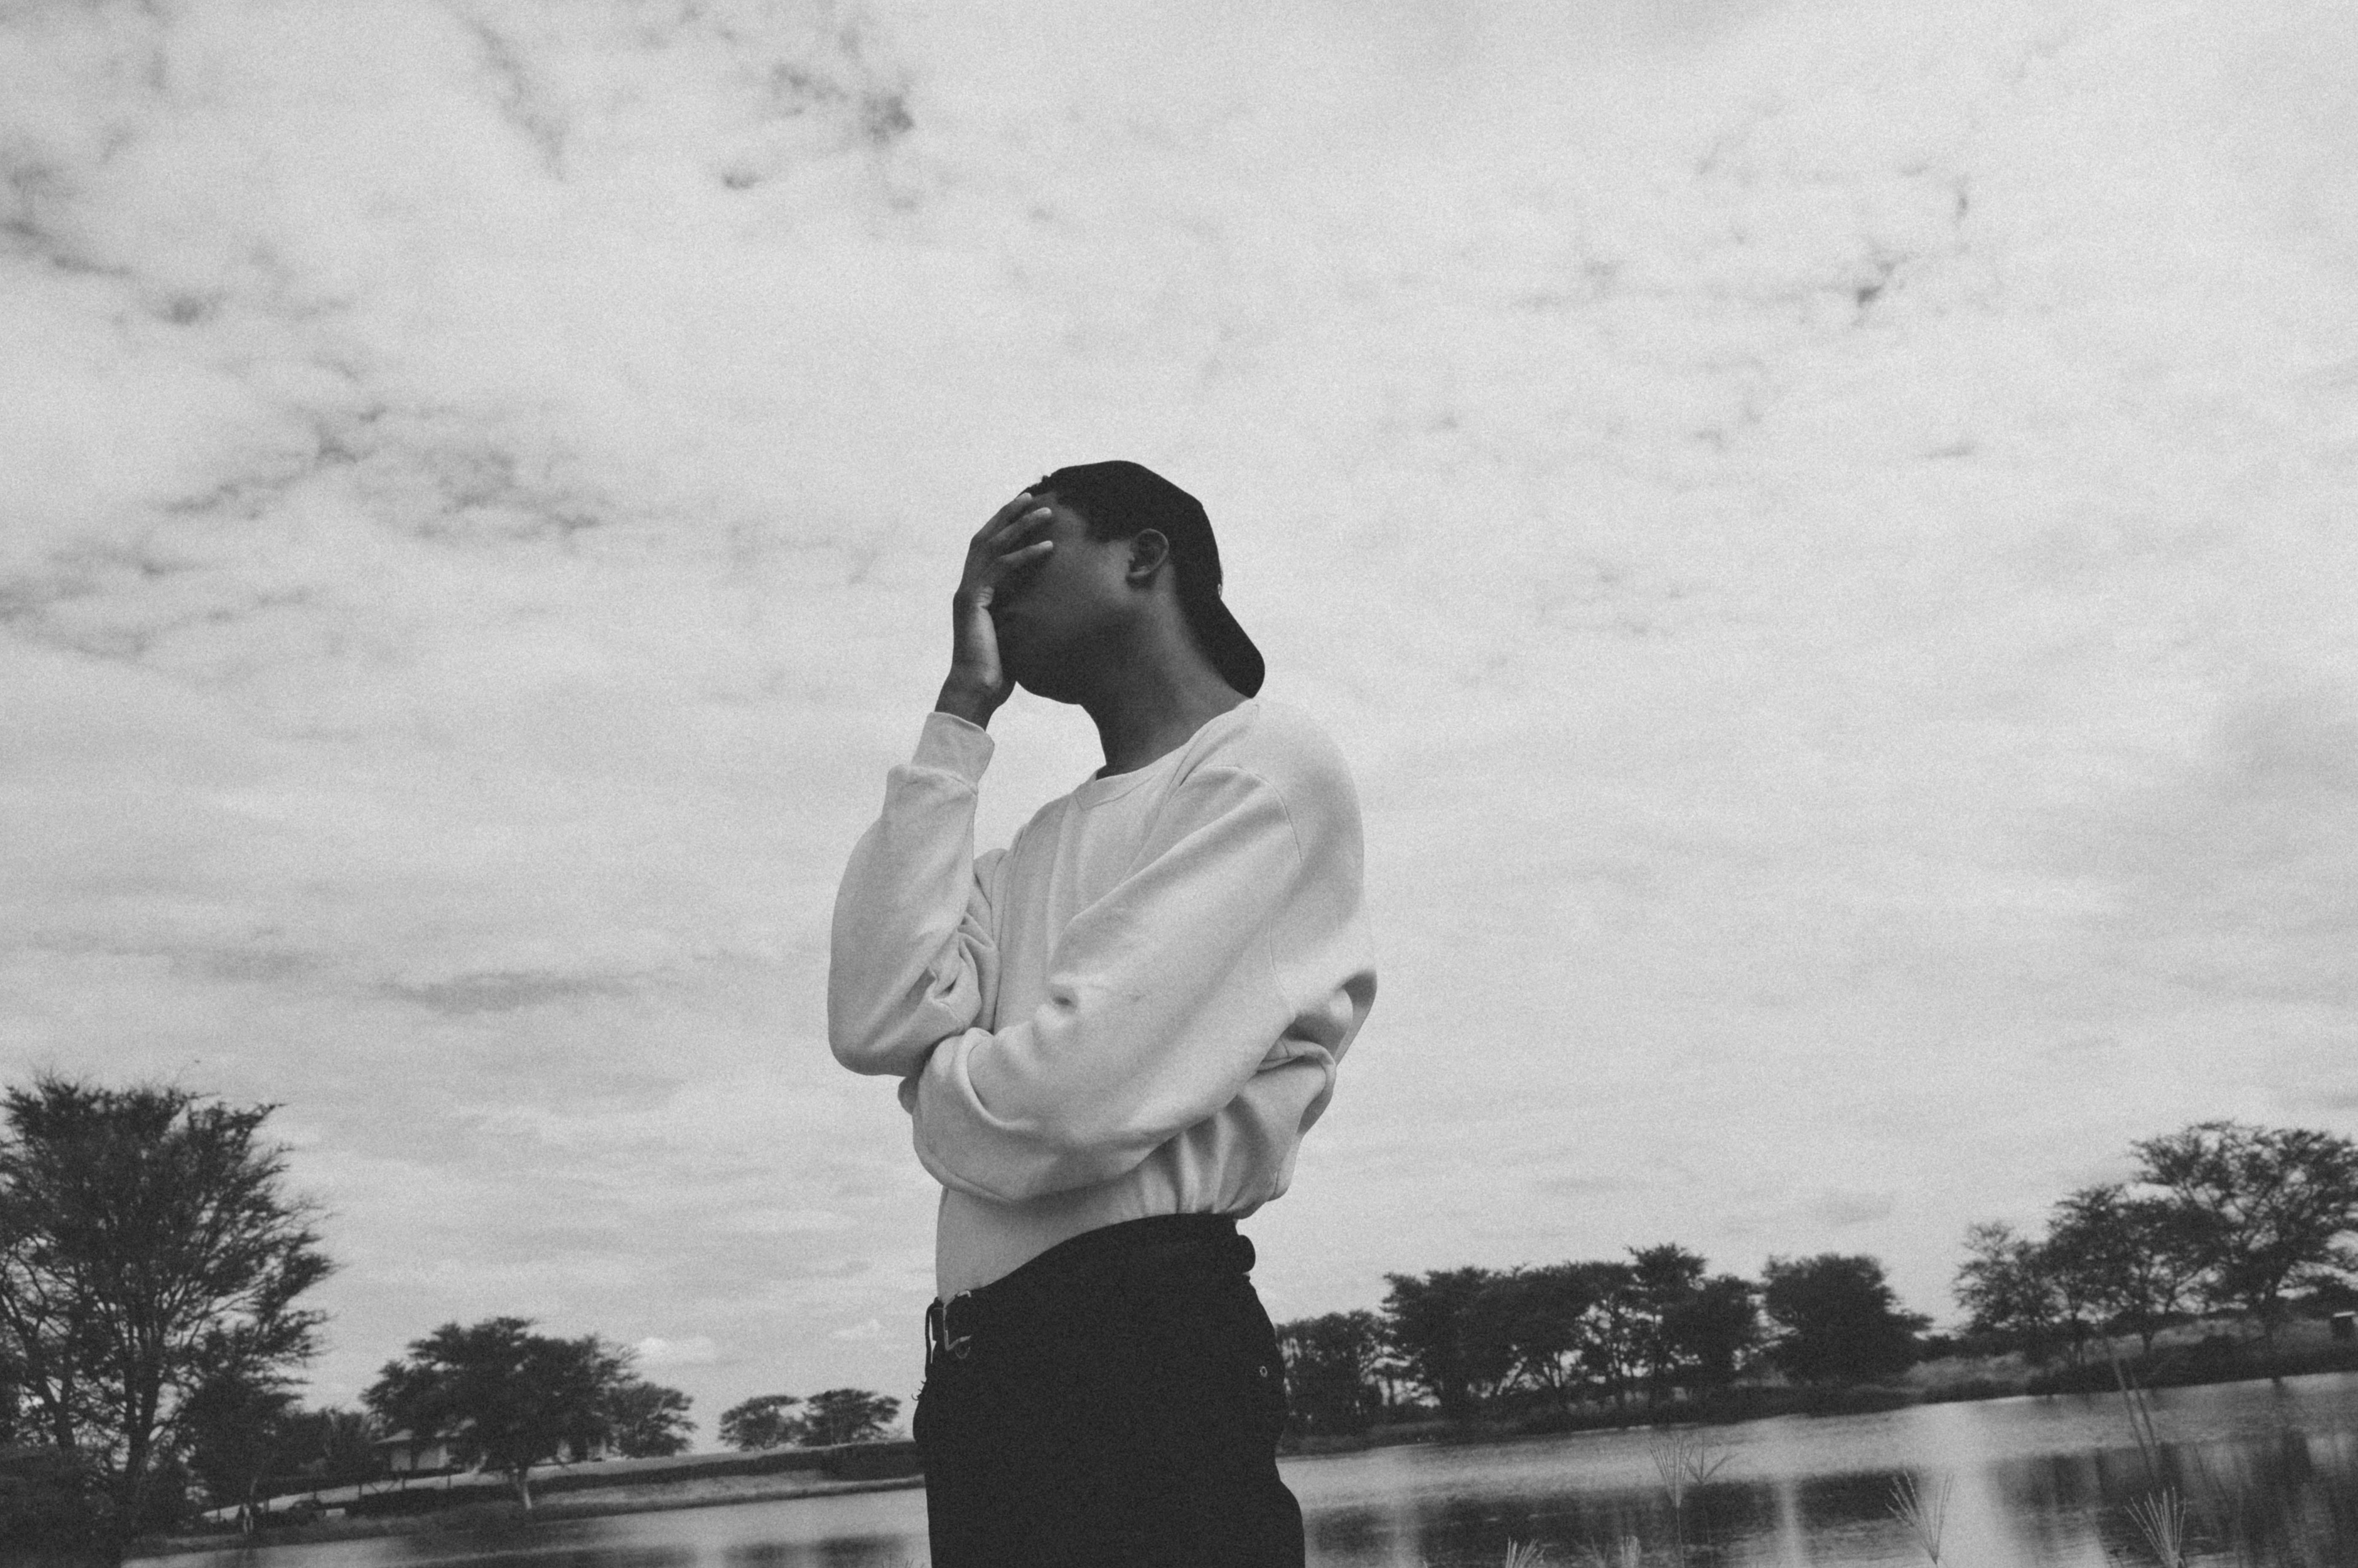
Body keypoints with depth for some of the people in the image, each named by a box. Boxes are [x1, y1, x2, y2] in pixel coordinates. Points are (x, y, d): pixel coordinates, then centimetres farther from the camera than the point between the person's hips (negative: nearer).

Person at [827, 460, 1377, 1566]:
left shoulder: (1269, 765, -6)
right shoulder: (1044, 845, 18)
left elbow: (1080, 1096, -18)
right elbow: (877, 1022, 0)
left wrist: (943, 1087, 5)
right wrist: (959, 714, 4)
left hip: (1137, 1349, -7)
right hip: (982, 1365, 7)